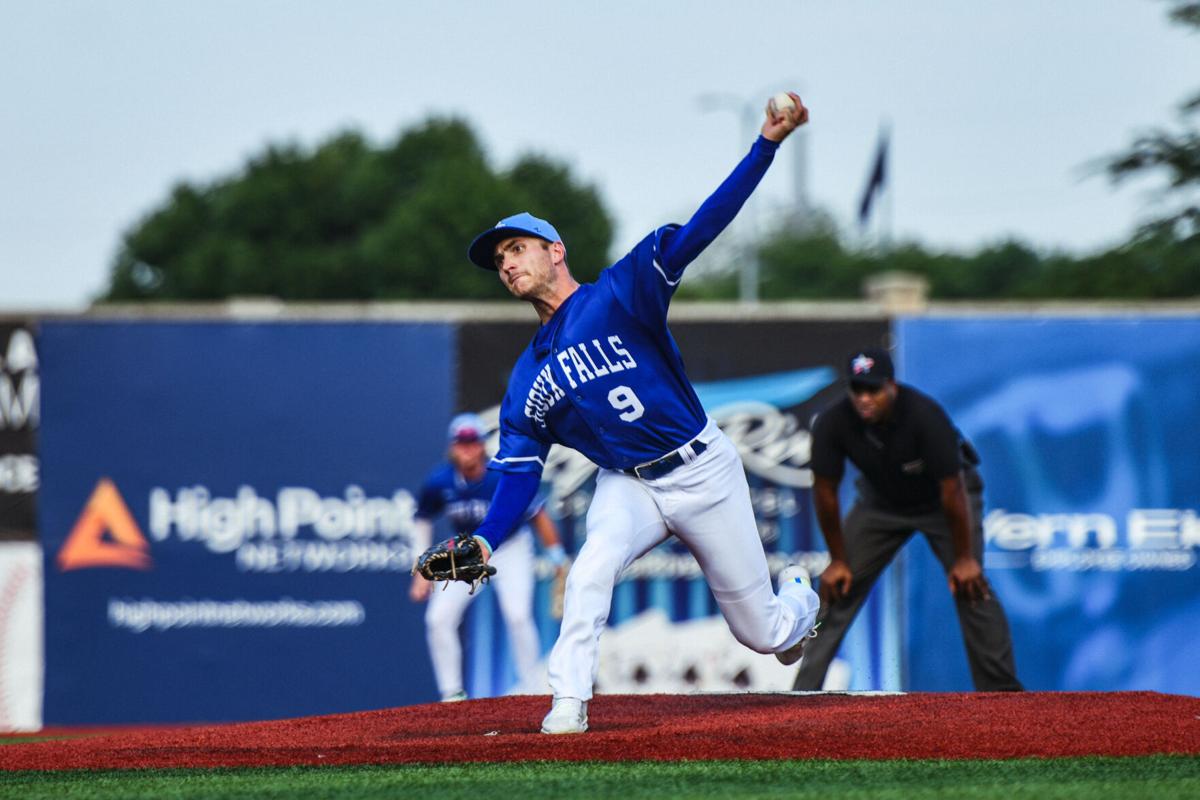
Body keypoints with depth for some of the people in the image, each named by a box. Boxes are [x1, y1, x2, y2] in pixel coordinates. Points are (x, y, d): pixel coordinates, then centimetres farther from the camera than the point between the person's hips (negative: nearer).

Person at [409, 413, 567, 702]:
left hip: (510, 550, -3)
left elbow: (538, 516, -15)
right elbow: (424, 522, 1)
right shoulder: (439, 483, -17)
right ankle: (452, 694, 3)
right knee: (438, 619, -9)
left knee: (517, 615, -23)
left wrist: (559, 561, -14)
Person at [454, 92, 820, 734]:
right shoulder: (529, 378, 4)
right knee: (590, 573, -31)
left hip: (703, 470, -3)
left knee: (763, 633, 7)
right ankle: (568, 705, -27)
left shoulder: (619, 293, -10)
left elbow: (700, 229, -20)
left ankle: (799, 598, 42)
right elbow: (518, 474, 2)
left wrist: (768, 143, -31)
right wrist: (482, 544, -16)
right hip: (628, 486, 3)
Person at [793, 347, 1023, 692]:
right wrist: (838, 560, -8)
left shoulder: (925, 415, -35)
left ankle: (1001, 689, -7)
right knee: (836, 589, -6)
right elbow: (825, 492, -13)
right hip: (881, 501, 3)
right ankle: (804, 693, -3)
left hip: (941, 498, -3)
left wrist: (963, 557, -22)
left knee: (971, 586, -16)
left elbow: (951, 488, -28)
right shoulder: (832, 424, -26)